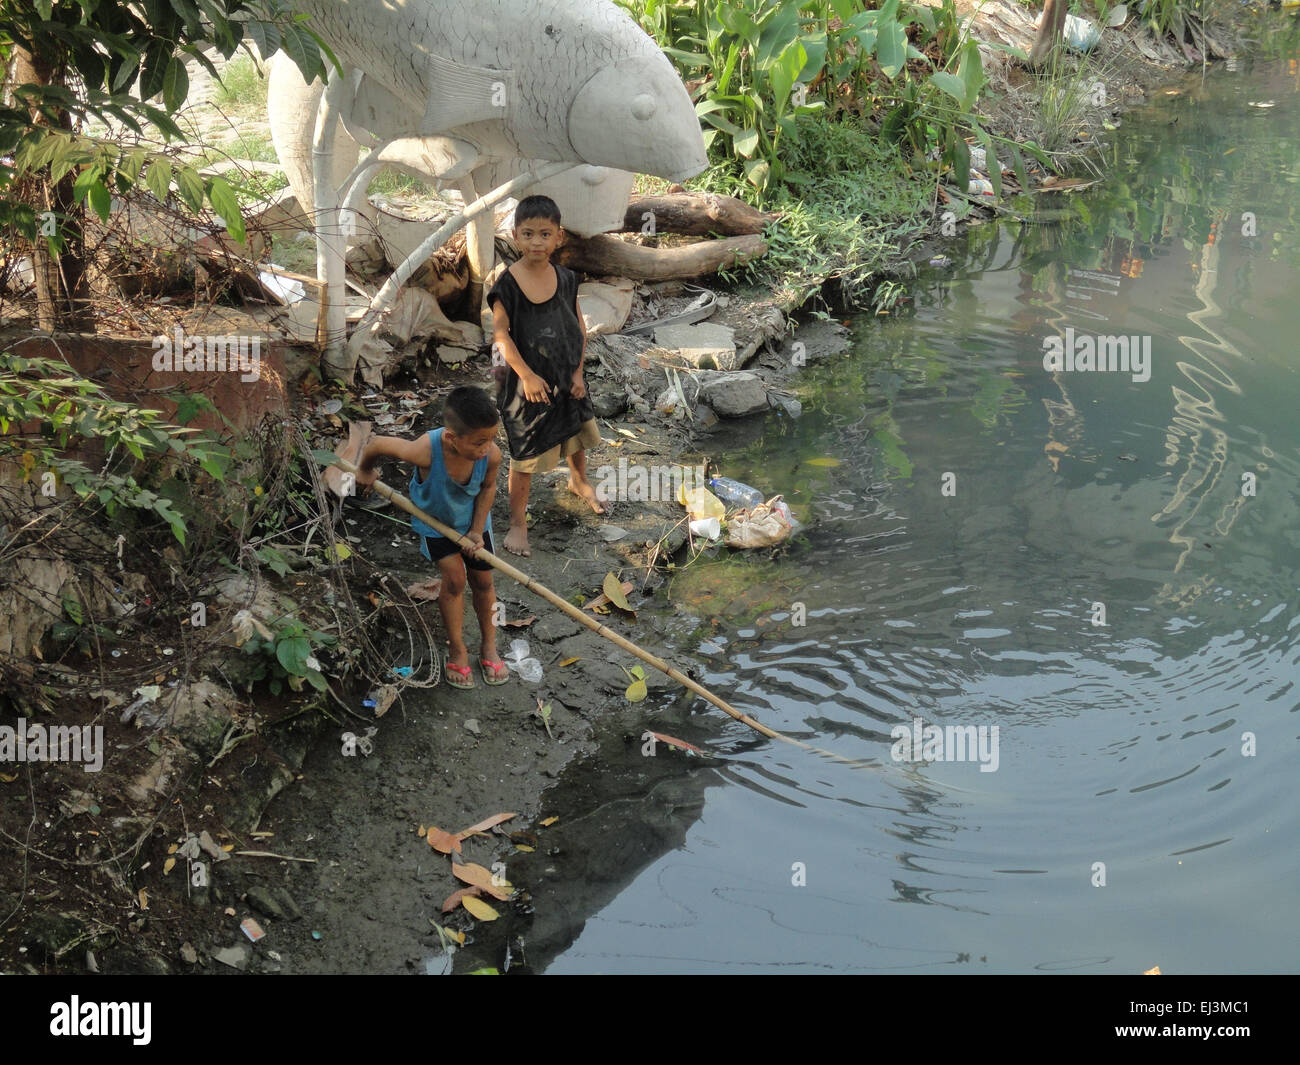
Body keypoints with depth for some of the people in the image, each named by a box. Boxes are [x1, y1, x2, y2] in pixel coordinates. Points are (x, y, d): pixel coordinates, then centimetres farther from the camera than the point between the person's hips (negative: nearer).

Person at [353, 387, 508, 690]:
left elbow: (487, 487, -10)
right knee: (453, 578, -7)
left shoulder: (491, 455, -35)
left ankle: (489, 645, 31)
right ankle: (457, 650, 12)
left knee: (483, 581, 10)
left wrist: (477, 530, -14)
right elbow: (375, 443, -26)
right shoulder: (426, 451, -44)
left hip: (473, 520, 3)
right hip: (435, 520, -2)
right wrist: (364, 471, -7)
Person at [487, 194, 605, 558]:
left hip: (566, 377, 5)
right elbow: (501, 334, -18)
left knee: (576, 434, 27)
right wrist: (527, 376, -21)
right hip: (527, 381, -5)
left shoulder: (565, 279, -4)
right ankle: (518, 522, 14)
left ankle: (580, 481, 57)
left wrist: (577, 371, -3)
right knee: (525, 455, 1)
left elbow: (579, 328, 3)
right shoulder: (507, 284, -18)